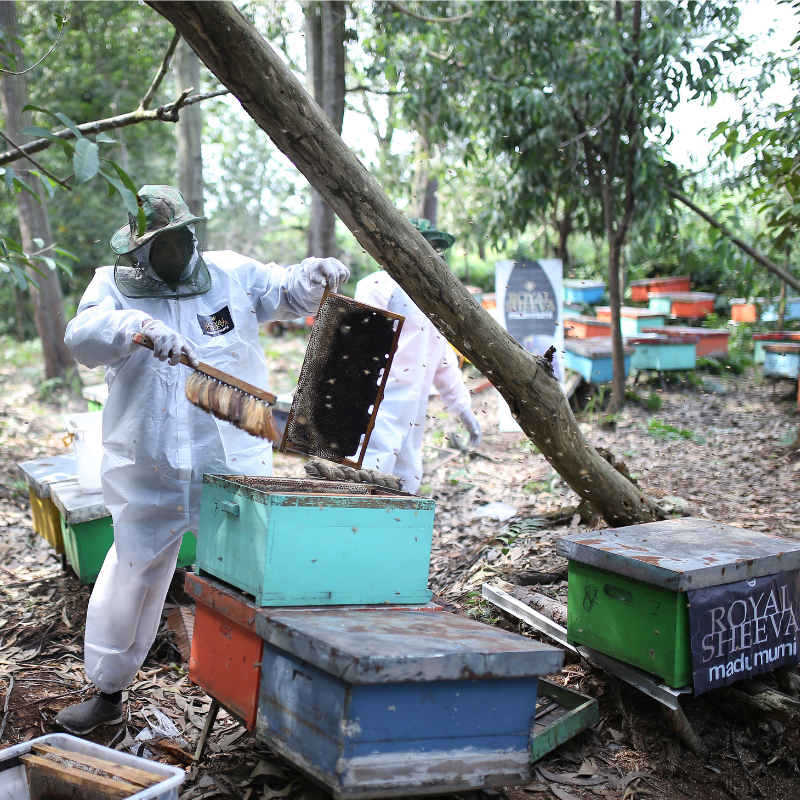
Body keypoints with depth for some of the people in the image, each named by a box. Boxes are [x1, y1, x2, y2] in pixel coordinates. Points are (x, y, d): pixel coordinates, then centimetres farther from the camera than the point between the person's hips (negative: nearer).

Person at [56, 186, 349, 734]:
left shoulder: (232, 273, 4)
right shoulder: (114, 285, 1)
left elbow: (286, 294, 15)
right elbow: (83, 337, -18)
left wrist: (314, 276, -7)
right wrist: (138, 327, -37)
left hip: (236, 466, 1)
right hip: (149, 473, 0)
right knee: (130, 579, 9)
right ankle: (107, 693, 28)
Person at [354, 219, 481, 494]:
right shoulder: (382, 285, -4)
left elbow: (444, 360, 27)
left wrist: (462, 407, 23)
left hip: (412, 414, 9)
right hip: (380, 406, -9)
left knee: (408, 482, 9)